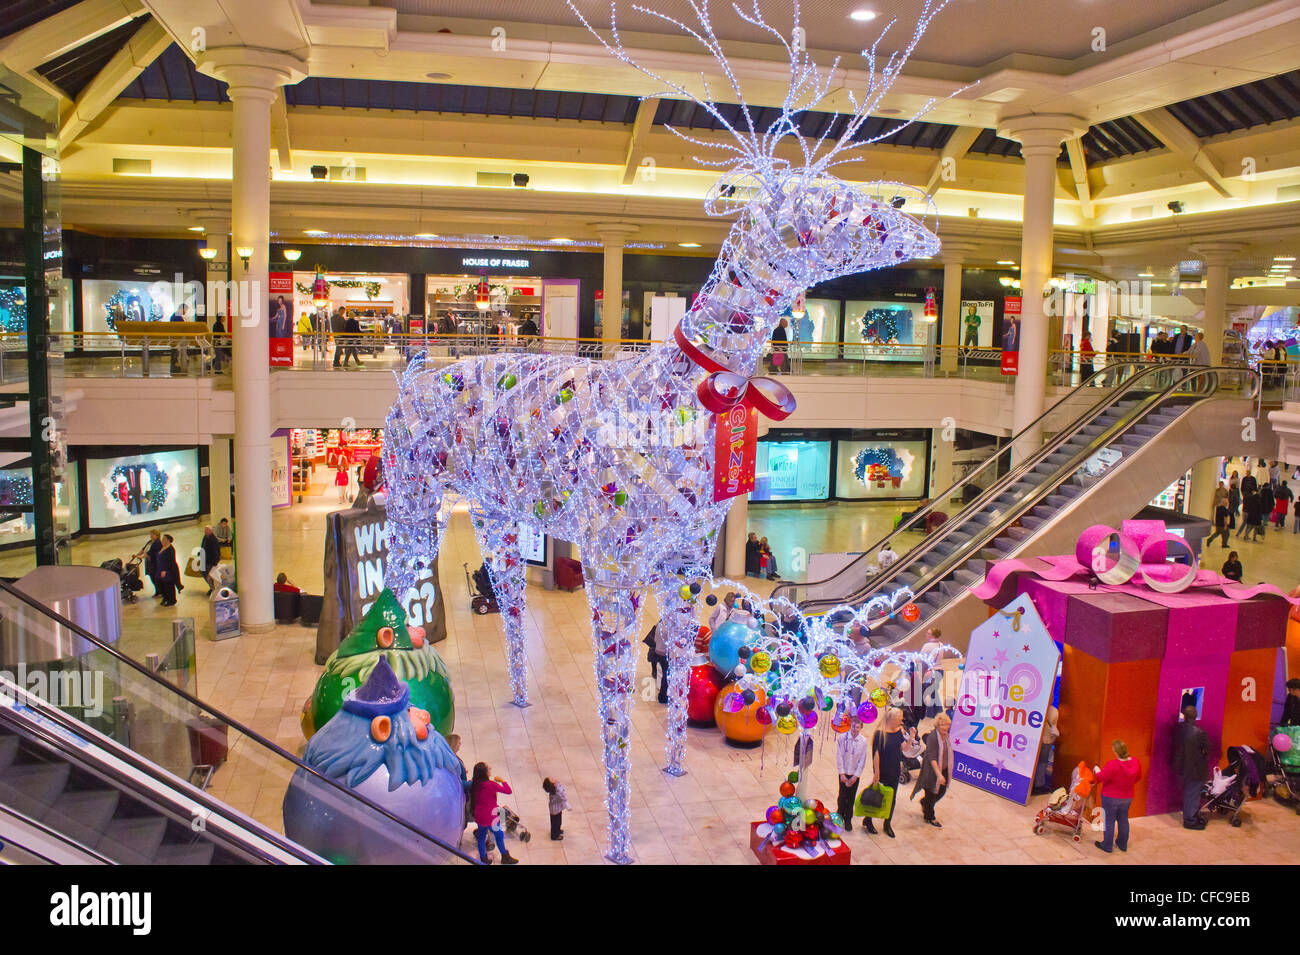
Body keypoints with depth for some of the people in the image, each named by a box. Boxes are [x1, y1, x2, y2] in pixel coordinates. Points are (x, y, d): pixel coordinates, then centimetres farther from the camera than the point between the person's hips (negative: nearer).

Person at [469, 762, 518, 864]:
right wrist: (502, 781, -7)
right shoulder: (491, 785, -25)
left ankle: (483, 858, 34)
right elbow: (508, 791, -21)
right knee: (499, 836, 16)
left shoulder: (474, 785, -8)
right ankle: (505, 857, 30)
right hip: (490, 817, -5)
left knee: (481, 837, 20)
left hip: (479, 817, 5)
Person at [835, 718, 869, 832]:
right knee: (842, 796, -1)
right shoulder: (842, 737, -10)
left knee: (851, 798, 6)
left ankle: (848, 820, 21)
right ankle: (839, 817, 20)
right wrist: (842, 773, -9)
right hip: (844, 773, -1)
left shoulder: (863, 741, -6)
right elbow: (839, 756, -7)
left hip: (855, 774, 1)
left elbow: (862, 760, -2)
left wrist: (855, 776, -6)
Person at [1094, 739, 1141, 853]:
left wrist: (1097, 771, -1)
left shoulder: (1113, 765, -32)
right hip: (1127, 797, 6)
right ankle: (1123, 845, 36)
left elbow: (1101, 778, -22)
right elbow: (1138, 777, 6)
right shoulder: (1135, 763, -12)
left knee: (1109, 821, 9)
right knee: (1123, 820, 22)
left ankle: (1107, 846, 22)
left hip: (1111, 797, -6)